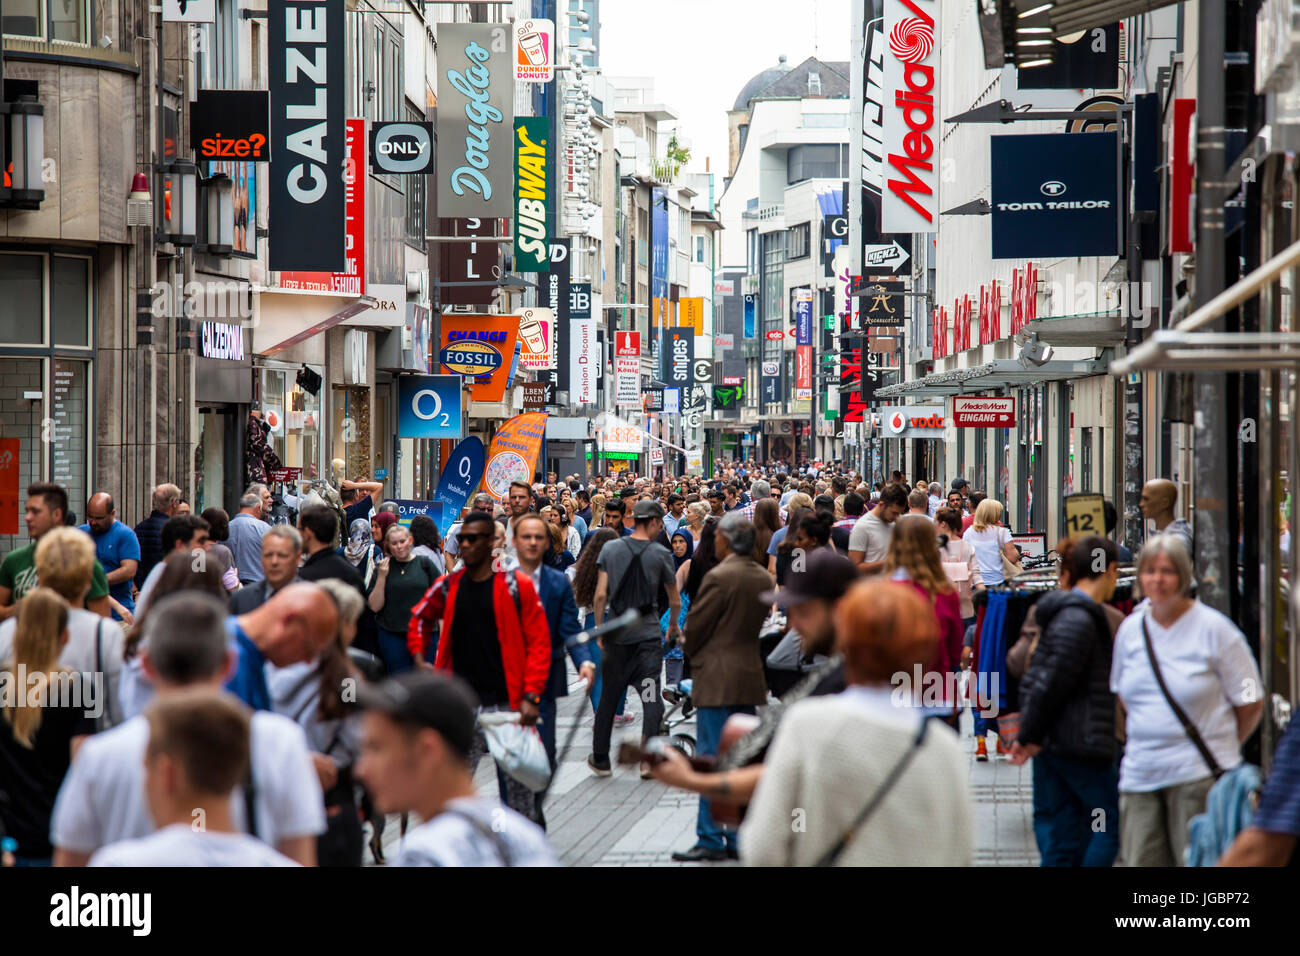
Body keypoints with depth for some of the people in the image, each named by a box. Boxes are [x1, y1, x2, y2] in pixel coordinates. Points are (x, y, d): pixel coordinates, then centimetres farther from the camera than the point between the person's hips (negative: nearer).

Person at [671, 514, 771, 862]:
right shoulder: (763, 578, 6)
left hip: (717, 678, -7)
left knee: (712, 759, -3)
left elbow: (695, 626, -9)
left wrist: (693, 656, 10)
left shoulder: (719, 577, -15)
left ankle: (711, 840, -2)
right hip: (750, 674, 7)